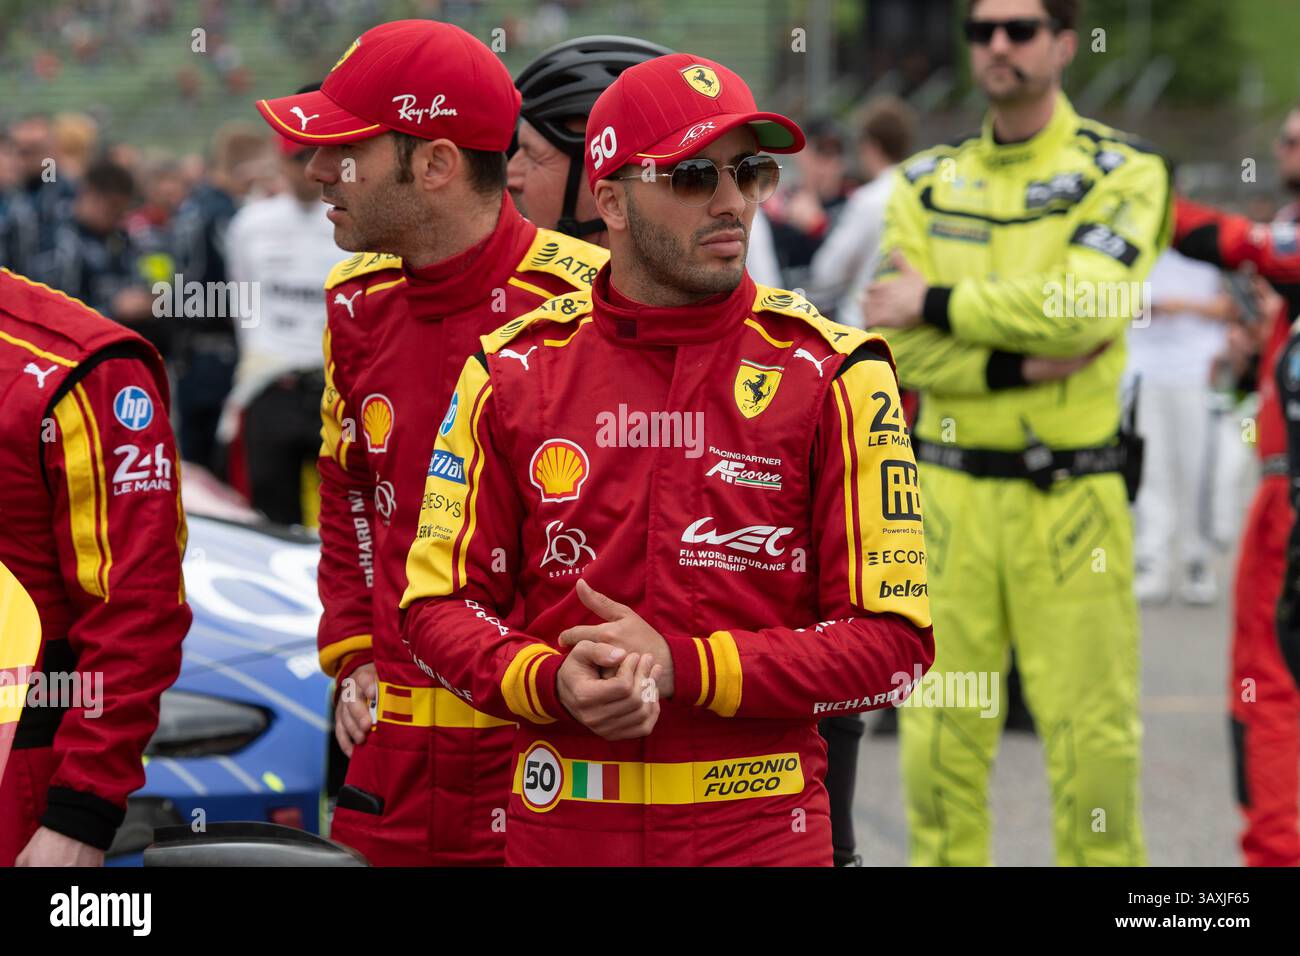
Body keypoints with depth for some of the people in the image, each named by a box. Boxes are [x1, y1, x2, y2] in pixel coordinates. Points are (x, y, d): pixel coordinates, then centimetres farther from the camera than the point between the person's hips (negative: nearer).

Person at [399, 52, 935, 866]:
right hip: (559, 828, 1)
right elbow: (441, 605, 6)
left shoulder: (830, 373, -3)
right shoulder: (513, 371, 3)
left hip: (759, 828, -1)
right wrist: (553, 682, -14)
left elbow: (892, 641, -5)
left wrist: (681, 668, -15)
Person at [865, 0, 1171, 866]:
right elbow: (902, 347, 0)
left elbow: (1087, 305, -16)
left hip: (1073, 500, -3)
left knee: (1093, 742, -3)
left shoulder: (1125, 174, 1)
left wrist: (938, 303, -9)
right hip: (952, 492, 3)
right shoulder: (926, 185, 11)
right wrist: (1021, 364, -13)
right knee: (941, 737, 3)